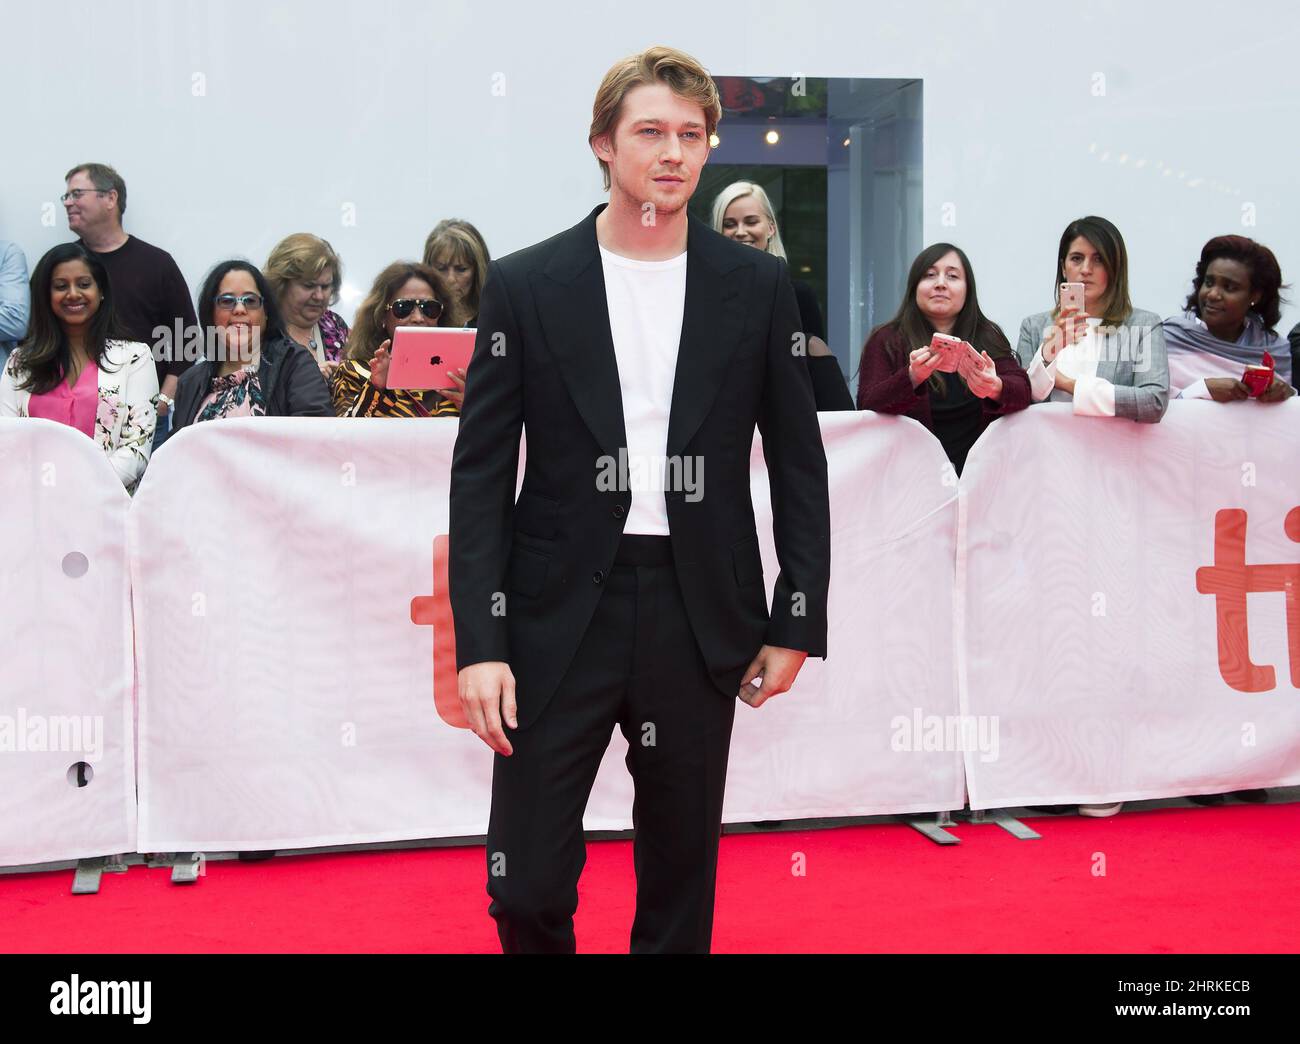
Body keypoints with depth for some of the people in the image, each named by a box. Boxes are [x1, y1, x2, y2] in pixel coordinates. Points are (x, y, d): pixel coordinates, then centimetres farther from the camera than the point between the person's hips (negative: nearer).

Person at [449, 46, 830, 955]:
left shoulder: (758, 286, 4)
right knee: (527, 886, 0)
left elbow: (798, 462, 8)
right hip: (560, 614, -1)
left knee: (681, 880, 12)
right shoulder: (526, 285, 0)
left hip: (701, 616, 1)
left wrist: (798, 623, 4)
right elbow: (482, 473, -1)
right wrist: (480, 642, -7)